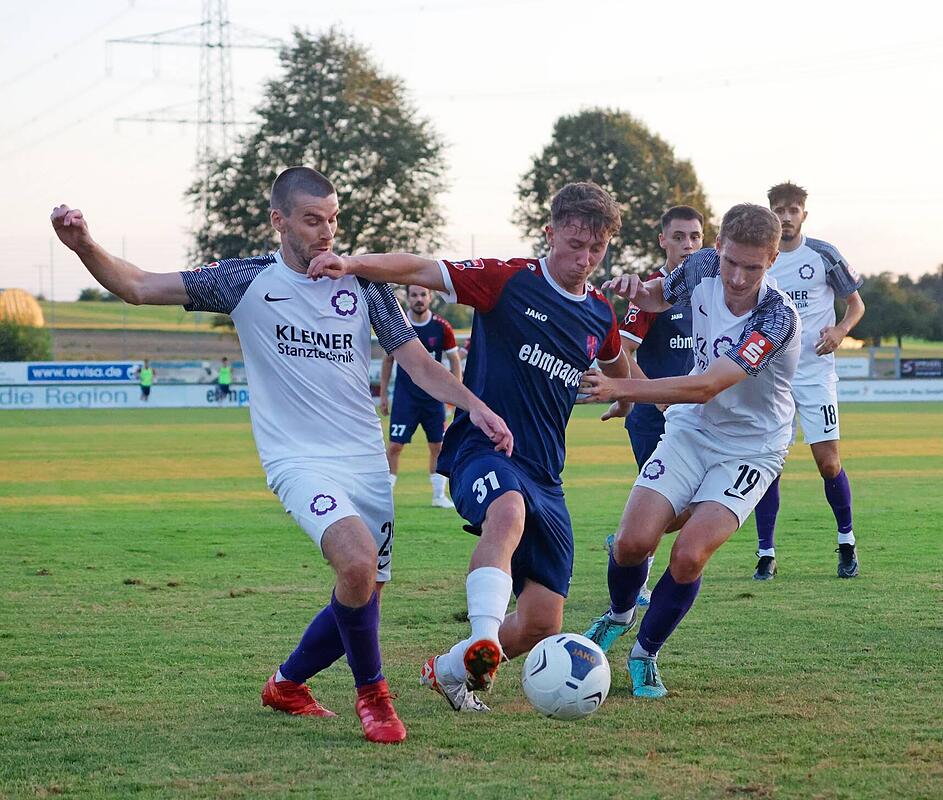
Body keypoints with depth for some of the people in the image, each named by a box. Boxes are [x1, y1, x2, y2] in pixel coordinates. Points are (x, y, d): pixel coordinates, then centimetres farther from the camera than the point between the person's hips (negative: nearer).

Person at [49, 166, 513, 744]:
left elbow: (418, 362, 7)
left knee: (364, 597, 8)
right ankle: (372, 692, -6)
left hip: (368, 460, 4)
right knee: (358, 562, -28)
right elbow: (139, 287, 0)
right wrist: (85, 246, -17)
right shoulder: (247, 281, -1)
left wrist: (474, 406, -8)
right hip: (300, 461, -4)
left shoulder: (363, 282, 5)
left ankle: (288, 684, 35)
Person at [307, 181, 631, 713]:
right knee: (508, 511, -43)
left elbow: (616, 366, 34)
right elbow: (421, 270, -14)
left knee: (542, 627, 0)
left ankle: (449, 670, 27)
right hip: (481, 450, -6)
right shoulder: (510, 281, -6)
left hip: (545, 477, 6)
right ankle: (483, 643, -53)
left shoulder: (601, 316, 10)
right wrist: (353, 264, -29)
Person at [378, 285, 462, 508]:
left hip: (434, 396, 1)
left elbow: (455, 361, 4)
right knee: (395, 445, -7)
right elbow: (388, 361, 7)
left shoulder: (442, 327, -4)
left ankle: (439, 495, 15)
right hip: (405, 395, -1)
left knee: (438, 446, 4)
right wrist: (383, 395, 5)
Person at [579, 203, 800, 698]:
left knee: (689, 555, -20)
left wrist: (621, 389, -40)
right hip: (691, 429, 4)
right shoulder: (703, 268, -12)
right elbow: (658, 297, 13)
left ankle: (644, 656, 6)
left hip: (750, 448, -4)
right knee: (634, 541, -11)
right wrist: (635, 289, -11)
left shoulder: (779, 319, -29)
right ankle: (618, 615, 24)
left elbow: (704, 387, -34)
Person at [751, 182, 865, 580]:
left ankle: (847, 540, 15)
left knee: (828, 462, -5)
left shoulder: (824, 255, 0)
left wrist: (840, 330, -11)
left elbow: (856, 304, 8)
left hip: (815, 372, -2)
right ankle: (766, 553, 6)